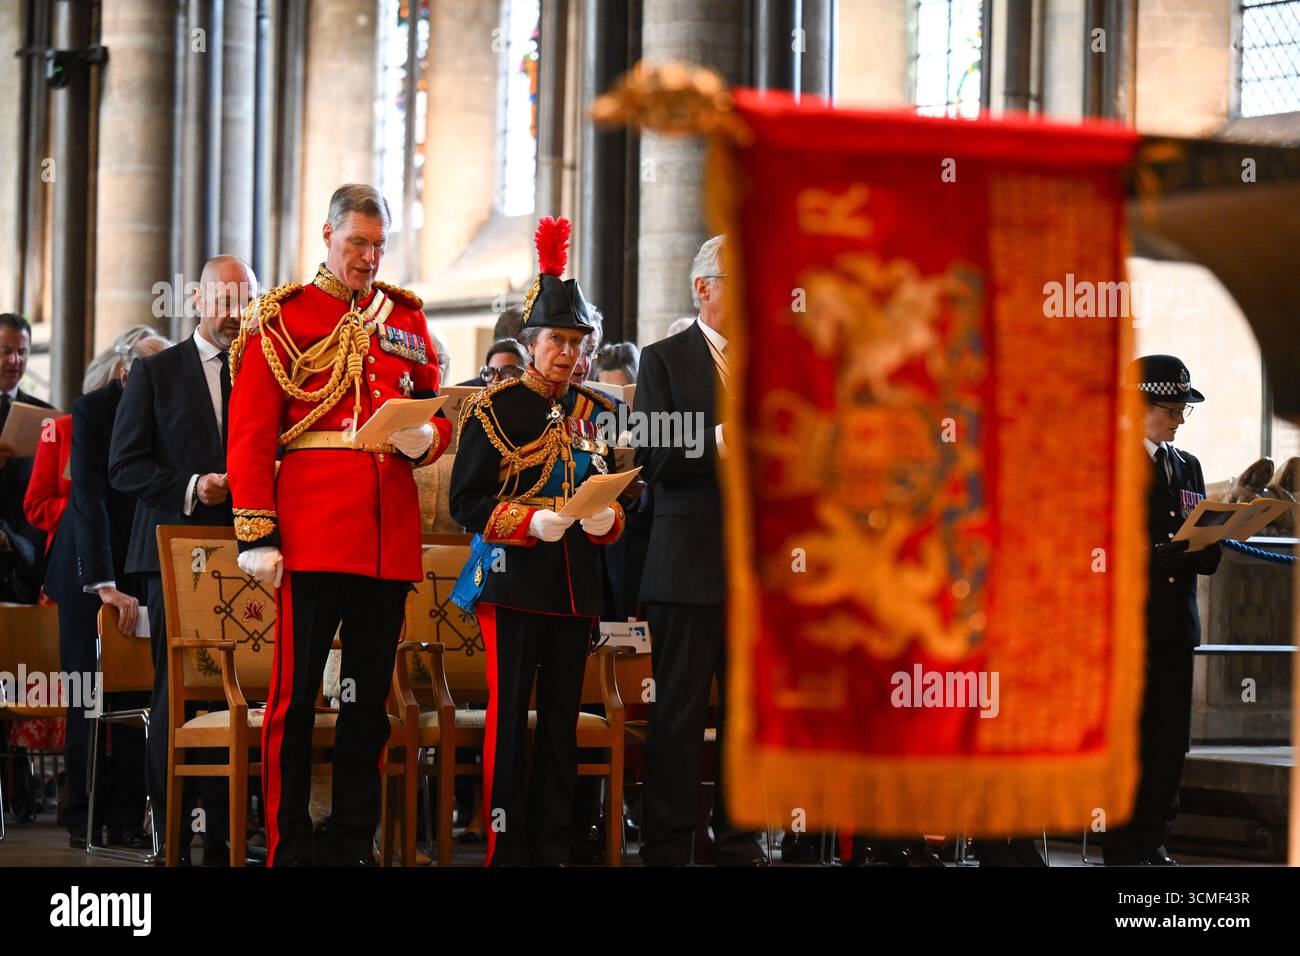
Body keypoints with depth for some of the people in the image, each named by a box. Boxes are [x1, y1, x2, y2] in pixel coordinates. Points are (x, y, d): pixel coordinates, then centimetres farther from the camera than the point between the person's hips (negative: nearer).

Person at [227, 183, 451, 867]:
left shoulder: (406, 316, 15)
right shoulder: (283, 317, 2)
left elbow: (436, 411, 20)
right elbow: (251, 433, -3)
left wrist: (425, 439, -5)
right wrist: (256, 535, -10)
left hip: (389, 537, 5)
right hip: (312, 532, -5)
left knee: (371, 695, 8)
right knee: (296, 693, -4)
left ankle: (354, 845, 14)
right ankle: (289, 848, 1)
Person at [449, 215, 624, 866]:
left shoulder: (595, 413, 12)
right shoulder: (493, 409, -1)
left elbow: (612, 494, 18)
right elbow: (466, 501, -4)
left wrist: (605, 519, -6)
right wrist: (531, 523, -17)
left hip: (576, 586, 4)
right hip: (513, 583, -4)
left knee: (563, 716, 5)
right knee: (510, 715, -5)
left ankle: (553, 848, 10)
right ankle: (508, 848, -1)